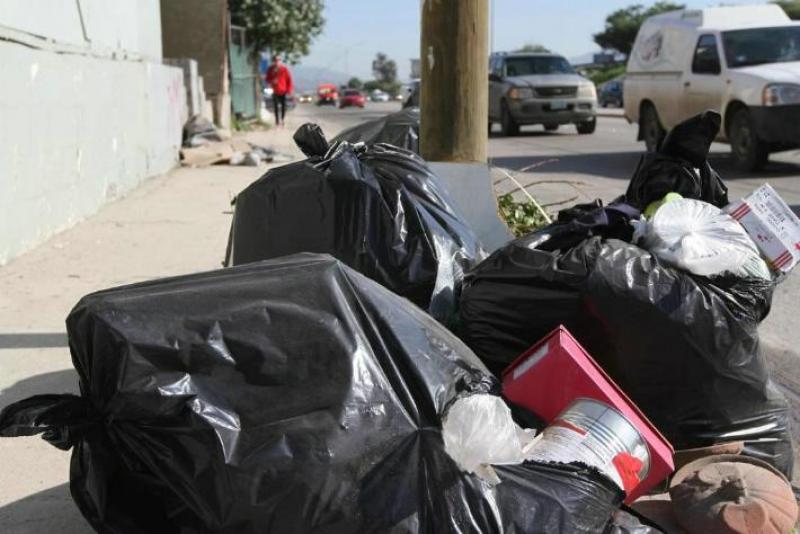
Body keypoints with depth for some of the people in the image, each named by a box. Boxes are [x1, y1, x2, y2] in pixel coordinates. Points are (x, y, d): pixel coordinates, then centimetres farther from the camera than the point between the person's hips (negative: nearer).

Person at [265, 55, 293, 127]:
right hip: (275, 91, 1)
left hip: (283, 91, -1)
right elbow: (267, 79, 7)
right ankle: (277, 120, 10)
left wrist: (289, 89, -6)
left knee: (283, 106, 1)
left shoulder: (284, 69, -6)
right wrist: (272, 81, -16)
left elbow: (289, 79, -1)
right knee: (276, 106, 0)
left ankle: (283, 119, 18)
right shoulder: (270, 69, -1)